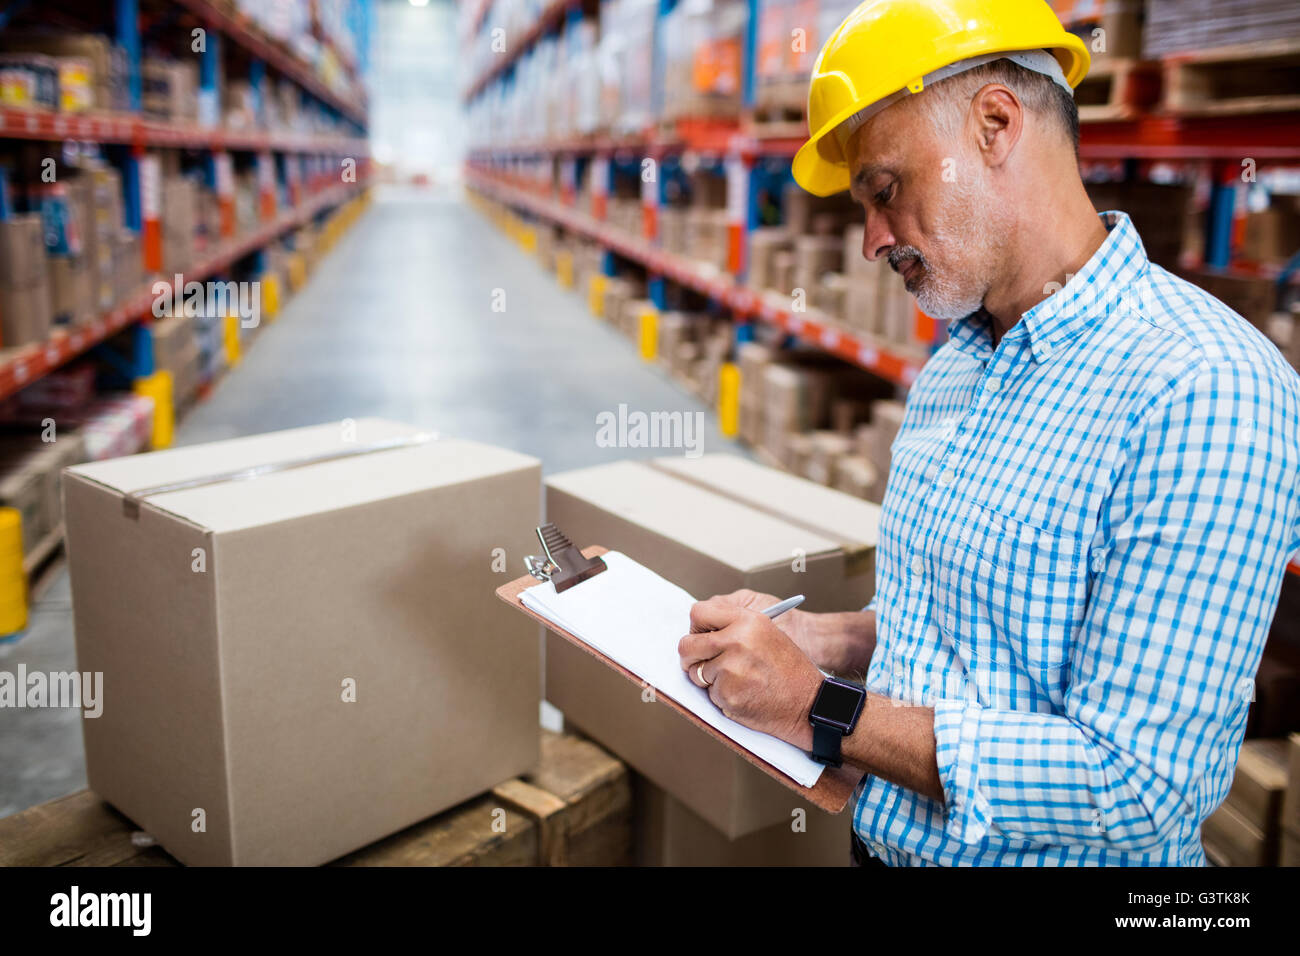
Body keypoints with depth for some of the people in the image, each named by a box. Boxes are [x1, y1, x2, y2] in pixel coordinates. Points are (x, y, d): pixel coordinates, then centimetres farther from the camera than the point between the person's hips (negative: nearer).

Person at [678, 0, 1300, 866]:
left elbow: (1134, 786, -27)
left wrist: (820, 713, -22)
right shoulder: (951, 368, 3)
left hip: (1067, 856, -7)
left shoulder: (1205, 393, -24)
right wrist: (810, 639, -3)